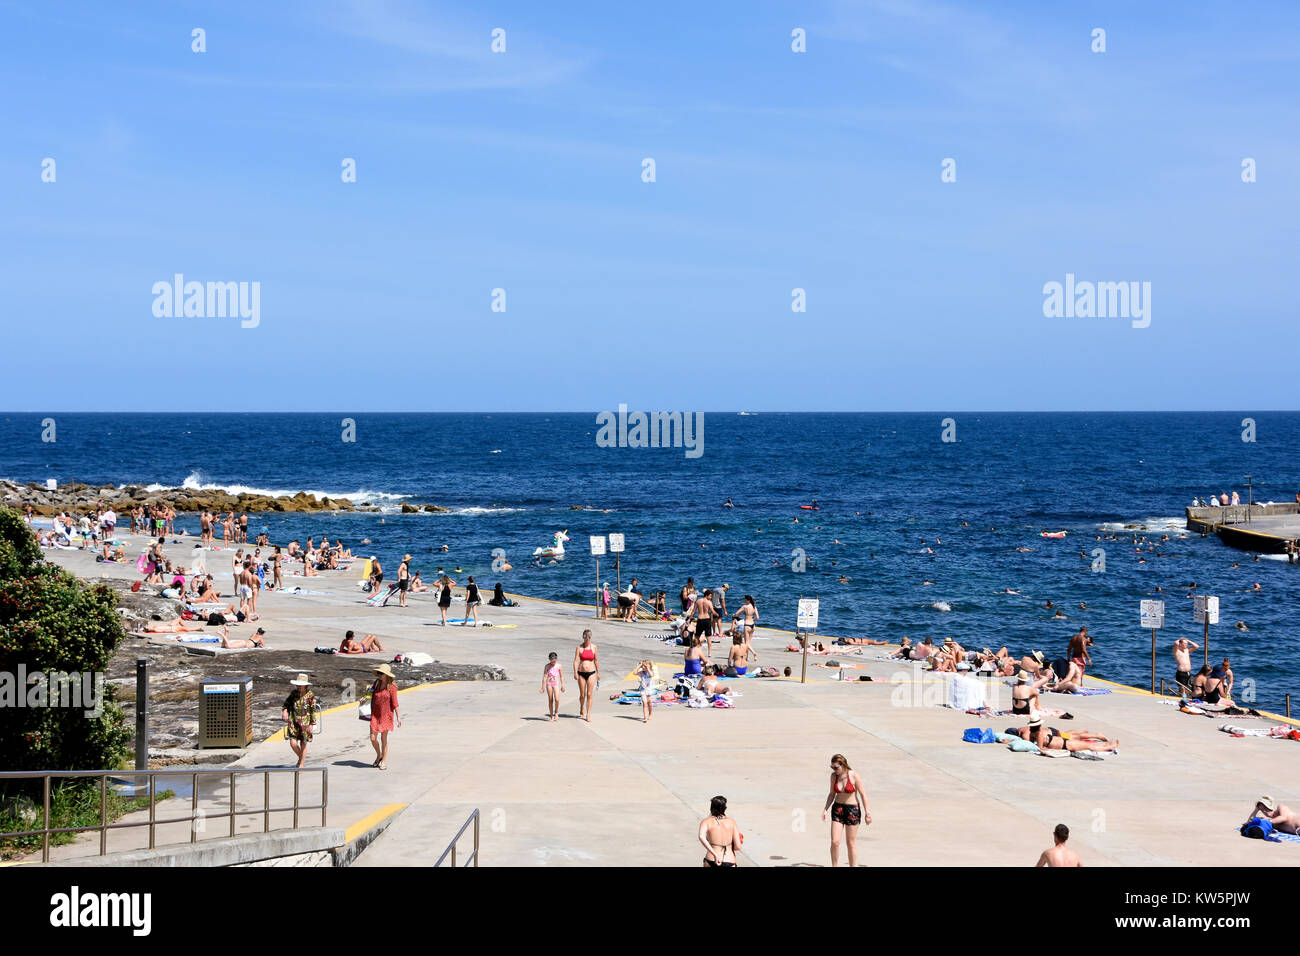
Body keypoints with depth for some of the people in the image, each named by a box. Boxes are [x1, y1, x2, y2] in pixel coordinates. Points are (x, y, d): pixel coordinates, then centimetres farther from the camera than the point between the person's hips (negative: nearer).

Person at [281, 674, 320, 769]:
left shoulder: (310, 695, -8)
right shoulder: (293, 693, 2)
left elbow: (313, 711, -6)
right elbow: (286, 703, 17)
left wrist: (312, 724, -10)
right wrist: (284, 711, -4)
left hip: (305, 723, -3)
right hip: (293, 721, 3)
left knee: (303, 744, 5)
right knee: (293, 743, -5)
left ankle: (301, 766, 17)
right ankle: (301, 758, 24)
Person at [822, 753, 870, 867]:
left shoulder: (854, 775, -15)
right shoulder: (833, 776, -2)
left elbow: (863, 794, -8)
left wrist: (867, 812, -6)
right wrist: (825, 809, 3)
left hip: (852, 810, -3)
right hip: (837, 809, 3)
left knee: (851, 843, 4)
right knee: (834, 842, -5)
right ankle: (834, 866, 8)